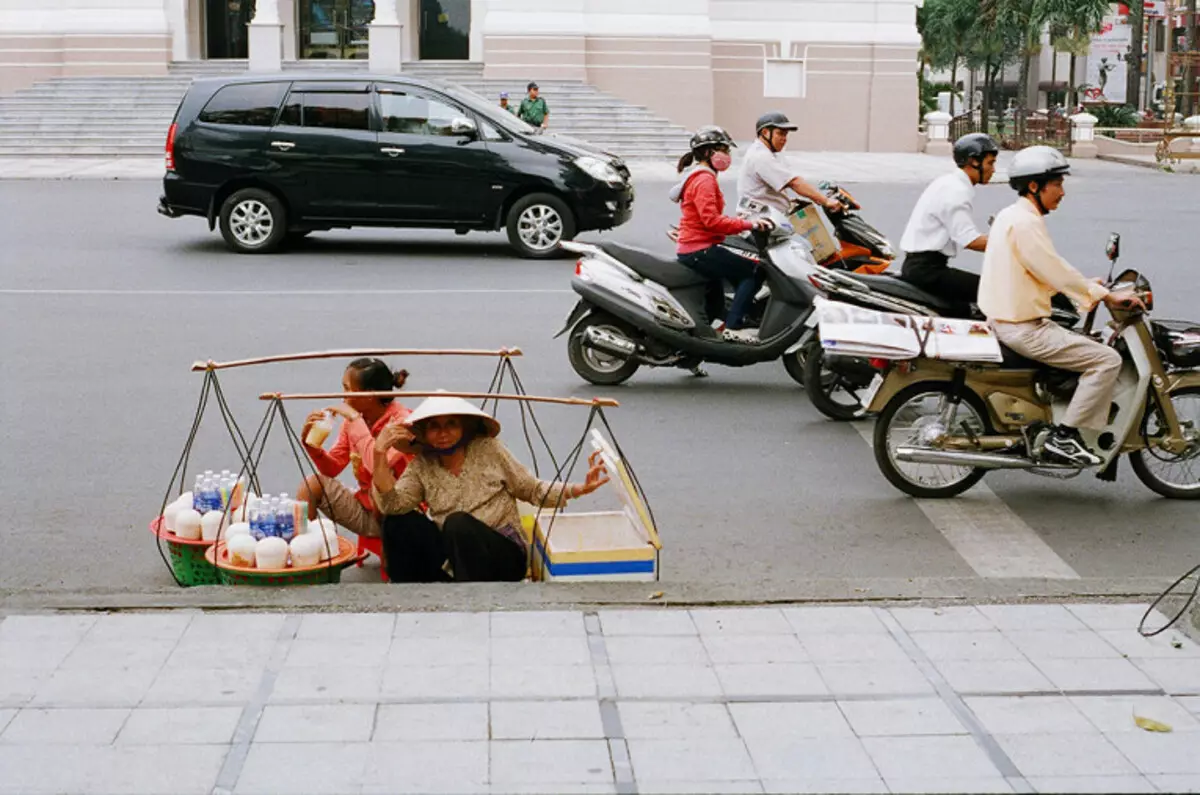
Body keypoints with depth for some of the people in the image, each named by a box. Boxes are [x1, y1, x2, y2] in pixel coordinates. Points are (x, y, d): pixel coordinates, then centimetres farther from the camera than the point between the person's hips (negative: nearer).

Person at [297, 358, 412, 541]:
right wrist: (311, 442, -12)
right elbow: (333, 468, 6)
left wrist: (355, 419, -29)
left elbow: (377, 466, -34)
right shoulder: (352, 420, 0)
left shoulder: (401, 420, -19)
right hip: (366, 509, 6)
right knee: (312, 484, -8)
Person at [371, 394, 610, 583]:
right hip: (454, 560, 3)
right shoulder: (422, 466, 3)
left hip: (504, 555, -3)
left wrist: (578, 489, -12)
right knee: (398, 522, -17)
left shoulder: (488, 450, -1)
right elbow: (392, 505, -13)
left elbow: (532, 490, 4)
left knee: (457, 523, -31)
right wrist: (379, 455, -25)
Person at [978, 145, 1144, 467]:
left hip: (1006, 319, 11)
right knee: (1107, 360, -12)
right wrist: (1107, 296, -14)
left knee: (1091, 347, 24)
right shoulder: (1025, 222, -18)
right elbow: (1057, 272, -21)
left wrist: (1090, 286, 14)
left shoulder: (1010, 215, 14)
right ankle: (1063, 437, -11)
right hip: (1023, 328, -11)